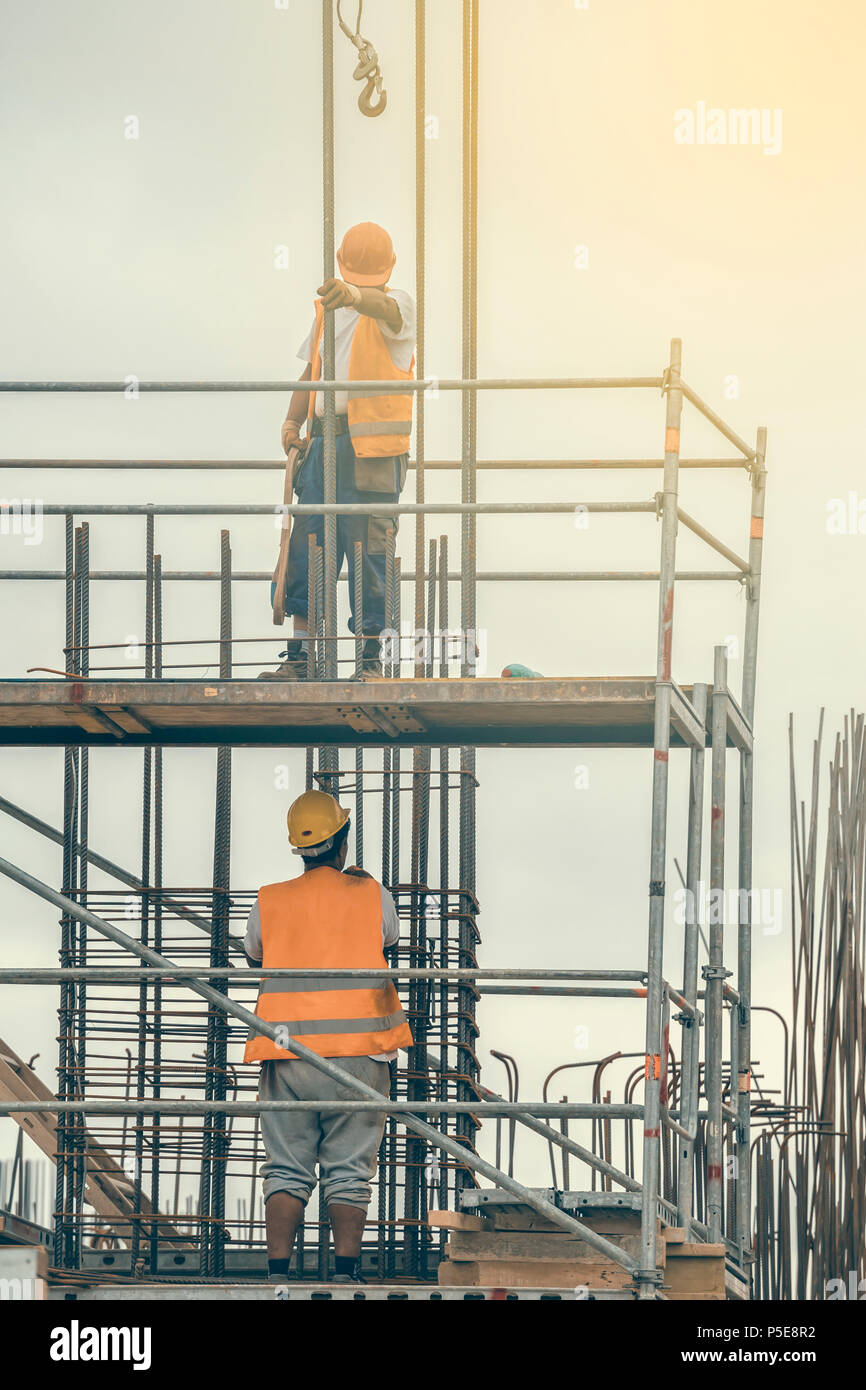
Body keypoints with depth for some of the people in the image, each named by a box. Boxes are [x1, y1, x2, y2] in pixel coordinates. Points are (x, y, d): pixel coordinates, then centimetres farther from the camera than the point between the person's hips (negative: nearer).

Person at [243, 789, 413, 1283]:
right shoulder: (372, 896, 1)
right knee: (349, 1170, 5)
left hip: (288, 1058, 1)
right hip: (359, 1056, -1)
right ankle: (346, 1271, 2)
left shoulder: (269, 904, 4)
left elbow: (255, 959, 19)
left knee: (287, 1169, 5)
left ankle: (279, 1274, -2)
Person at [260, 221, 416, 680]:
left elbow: (380, 305, -28)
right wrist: (292, 421, 8)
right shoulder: (328, 309, 18)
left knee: (368, 553, -6)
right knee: (305, 550, 3)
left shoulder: (399, 305, -3)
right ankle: (298, 656, 8)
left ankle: (371, 657, 1)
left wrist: (355, 295, -51)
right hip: (323, 443, 6)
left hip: (373, 451, -6)